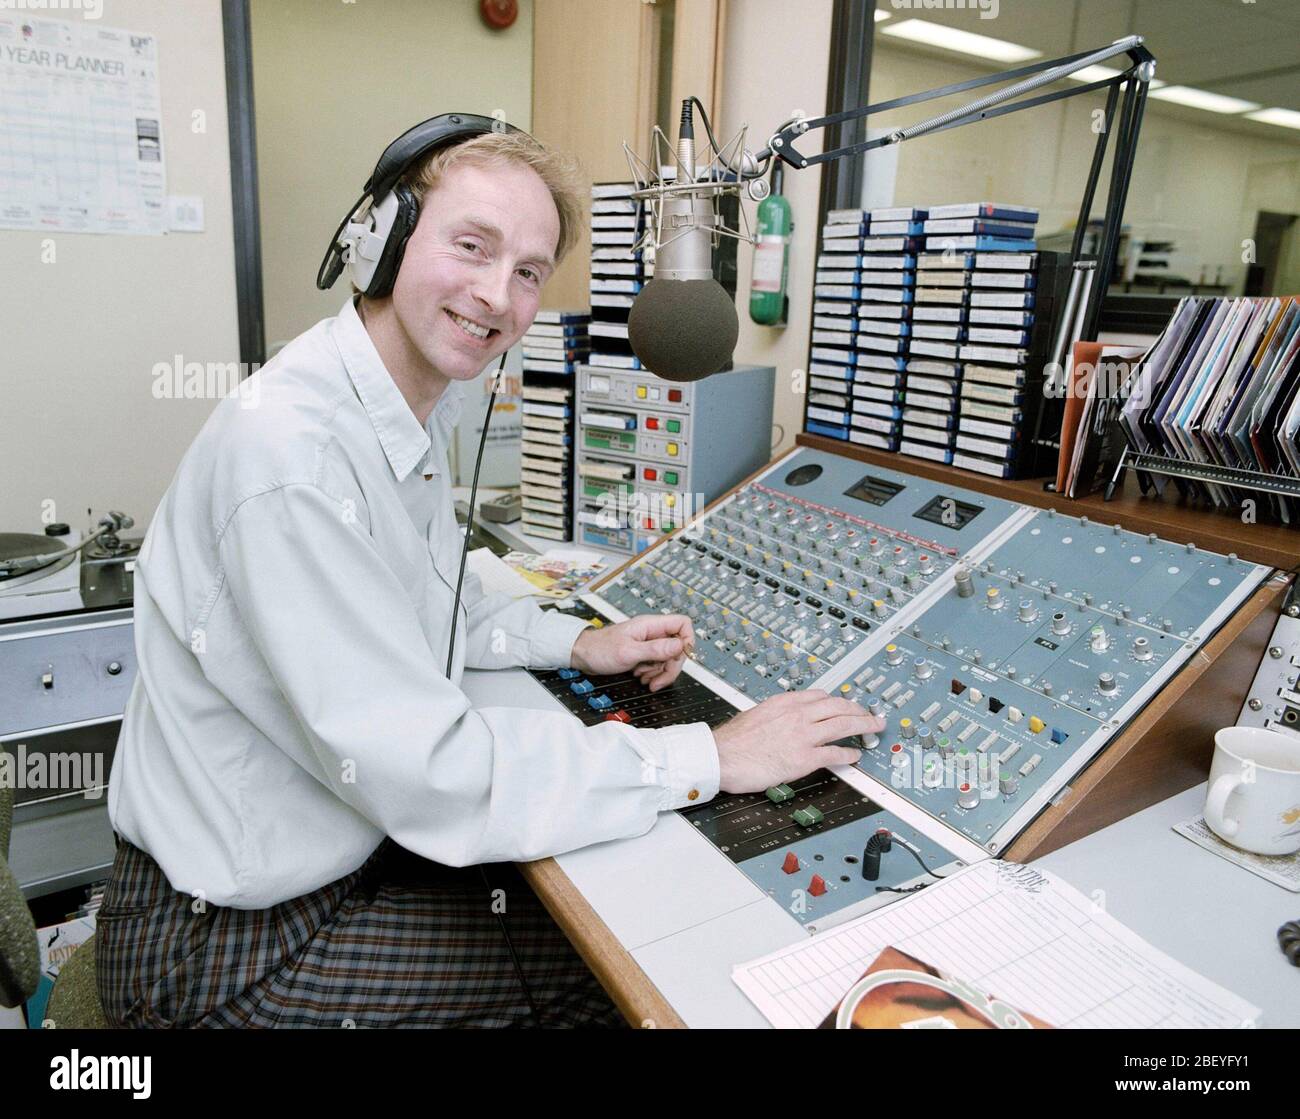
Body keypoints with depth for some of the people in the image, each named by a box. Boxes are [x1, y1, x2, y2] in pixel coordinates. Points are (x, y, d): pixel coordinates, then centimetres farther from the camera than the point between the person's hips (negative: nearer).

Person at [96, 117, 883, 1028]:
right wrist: (709, 758, -26)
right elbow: (428, 773, -32)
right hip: (235, 940, -8)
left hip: (350, 841, 8)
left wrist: (576, 643, 1)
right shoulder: (290, 452, -31)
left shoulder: (415, 405, 1)